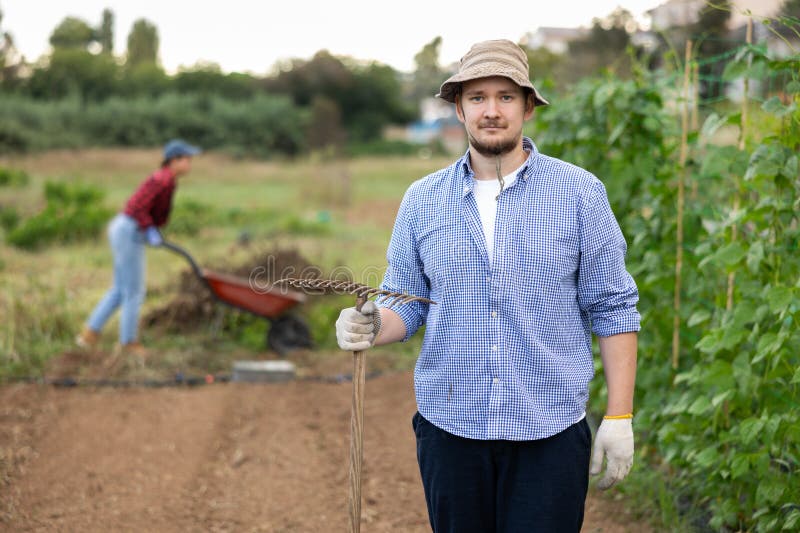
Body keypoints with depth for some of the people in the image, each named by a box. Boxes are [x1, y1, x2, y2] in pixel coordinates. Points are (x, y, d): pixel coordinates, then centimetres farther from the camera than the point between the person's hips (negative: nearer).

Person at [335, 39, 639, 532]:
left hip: (550, 434, -2)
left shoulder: (579, 193, -2)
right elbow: (406, 305, 9)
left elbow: (613, 309, -1)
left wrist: (619, 416, -5)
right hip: (449, 429, 2)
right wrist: (372, 327, -14)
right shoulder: (423, 200, 5)